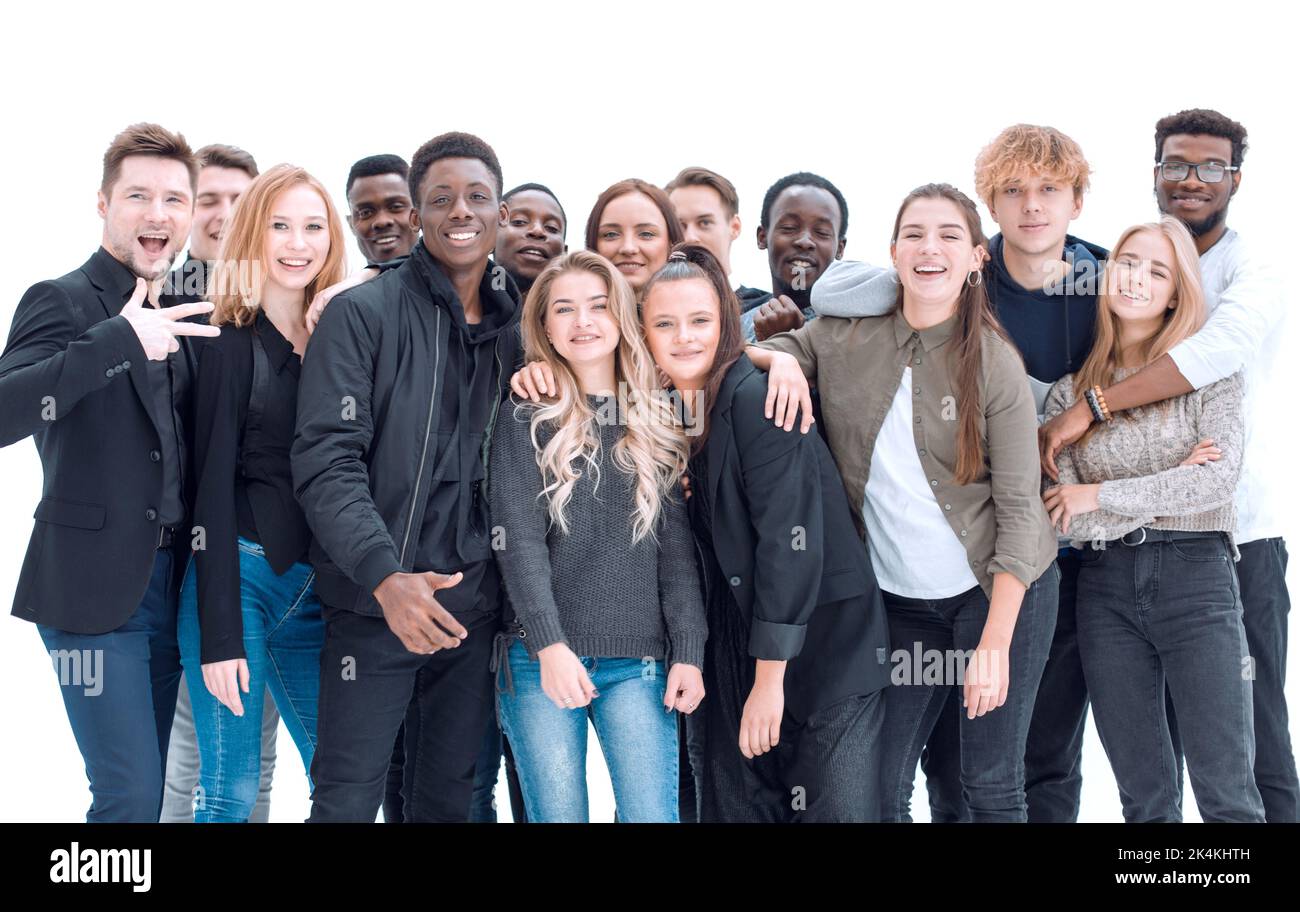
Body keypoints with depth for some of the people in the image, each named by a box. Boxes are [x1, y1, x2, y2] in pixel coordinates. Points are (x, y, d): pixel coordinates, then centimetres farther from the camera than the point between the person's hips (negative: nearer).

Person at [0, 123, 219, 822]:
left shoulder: (176, 318, 13)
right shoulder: (62, 302, -9)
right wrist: (121, 339, -29)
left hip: (167, 583, 7)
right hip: (93, 589, -7)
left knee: (147, 788, 13)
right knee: (130, 796, -8)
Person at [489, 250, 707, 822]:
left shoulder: (657, 423, 11)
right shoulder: (526, 419, 4)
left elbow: (677, 546, 7)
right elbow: (518, 540, -5)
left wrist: (688, 653, -2)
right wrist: (550, 645, -16)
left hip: (640, 662, 2)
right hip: (541, 657, -1)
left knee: (653, 815, -7)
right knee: (557, 814, -1)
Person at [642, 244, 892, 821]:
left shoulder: (758, 400, -14)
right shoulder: (665, 410, 7)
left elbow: (791, 538, -20)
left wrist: (770, 678, -20)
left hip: (823, 652, -7)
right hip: (730, 656, 7)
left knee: (835, 811, -5)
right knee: (733, 806, 8)